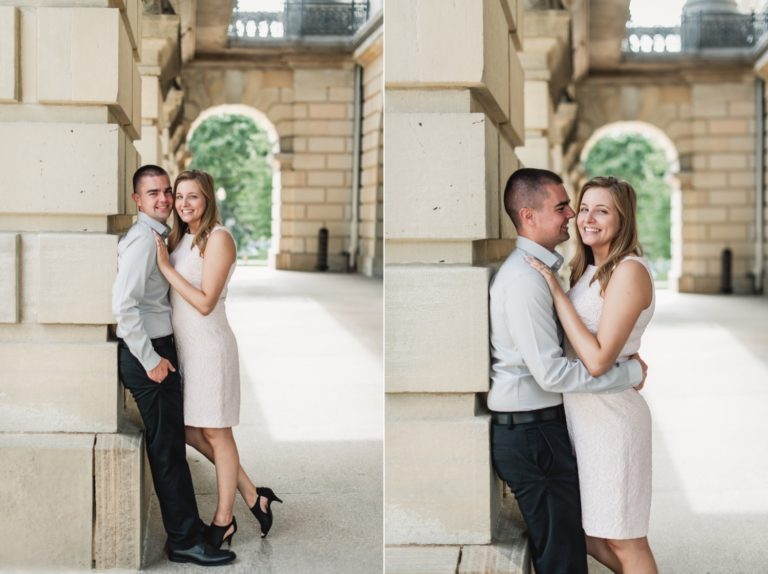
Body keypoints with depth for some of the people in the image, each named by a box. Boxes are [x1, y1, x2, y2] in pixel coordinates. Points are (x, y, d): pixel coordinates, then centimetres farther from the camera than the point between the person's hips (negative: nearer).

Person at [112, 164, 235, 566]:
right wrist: (151, 360, -21)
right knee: (168, 450, -4)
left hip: (156, 350, 10)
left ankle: (186, 528, 29)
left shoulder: (156, 236, 14)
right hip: (147, 353, -10)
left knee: (169, 445, 17)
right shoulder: (143, 238, -16)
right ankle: (185, 540, 2)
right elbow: (123, 305, -25)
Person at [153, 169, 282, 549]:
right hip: (182, 344, 9)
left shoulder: (218, 238, -13)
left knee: (215, 433, 3)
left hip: (207, 344, -9)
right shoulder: (179, 238, 11)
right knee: (188, 429, 12)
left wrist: (166, 267, -16)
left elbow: (205, 302, -18)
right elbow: (168, 292, 9)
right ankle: (251, 495, 24)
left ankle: (223, 522, 16)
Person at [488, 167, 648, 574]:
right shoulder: (524, 280, -20)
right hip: (531, 433, -10)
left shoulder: (538, 269, 13)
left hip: (539, 428, 10)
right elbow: (552, 373, -24)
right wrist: (630, 373, -13)